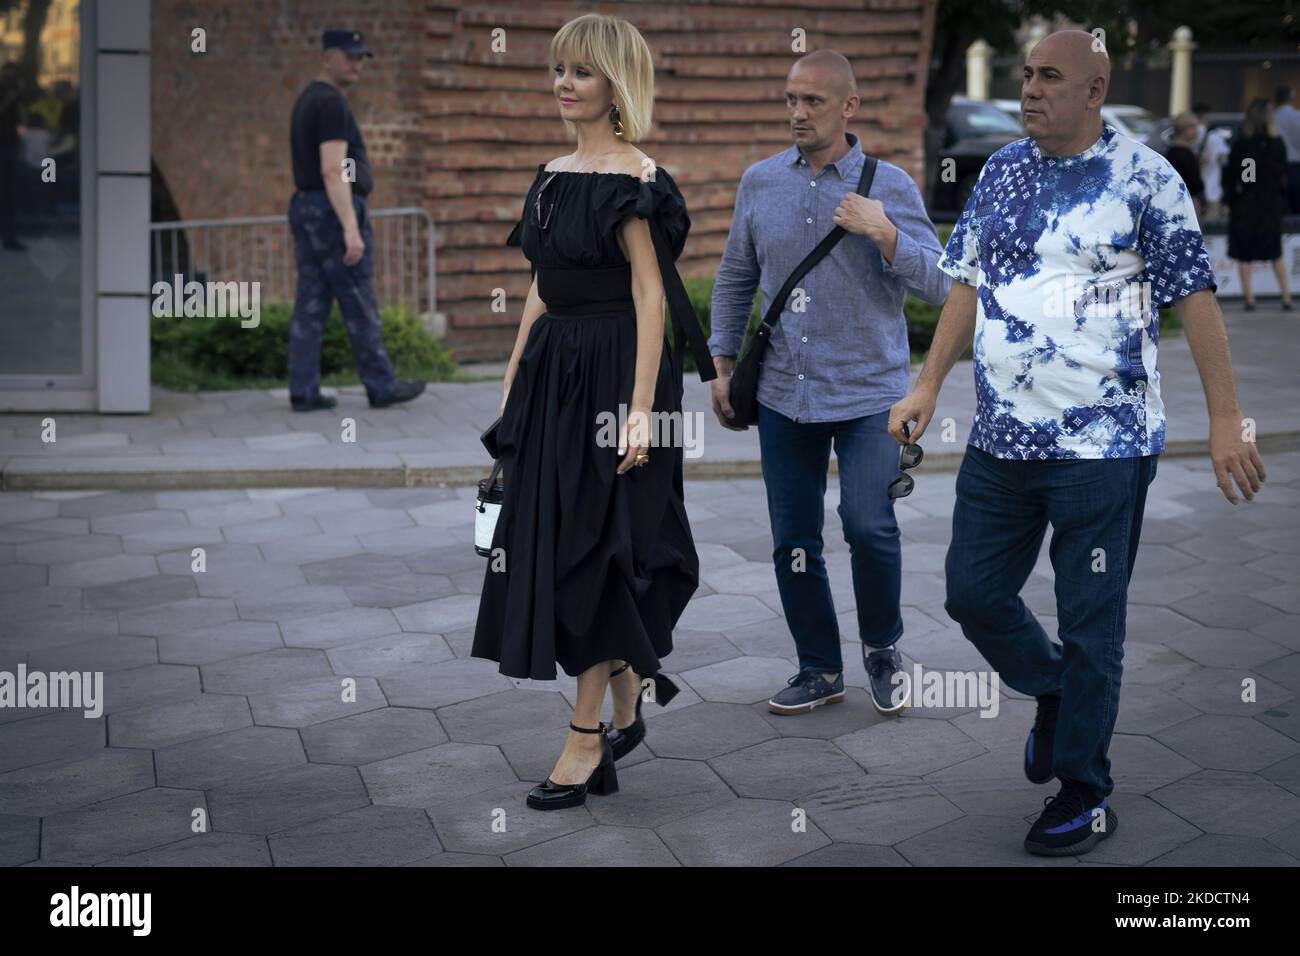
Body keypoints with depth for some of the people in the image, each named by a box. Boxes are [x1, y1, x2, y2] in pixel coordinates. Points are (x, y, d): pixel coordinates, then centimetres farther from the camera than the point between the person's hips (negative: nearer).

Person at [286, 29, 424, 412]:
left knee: (310, 305, 6)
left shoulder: (307, 101, 18)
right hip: (334, 210, -10)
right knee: (360, 306, -2)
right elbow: (333, 171, -21)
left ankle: (303, 391, 4)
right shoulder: (332, 102, -14)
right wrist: (351, 229, -25)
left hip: (305, 208, 10)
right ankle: (381, 387, 4)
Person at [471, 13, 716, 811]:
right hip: (554, 374, 8)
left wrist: (642, 408, -22)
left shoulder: (631, 178, -13)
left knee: (595, 550, -2)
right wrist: (513, 383, 14)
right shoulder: (553, 175, 12)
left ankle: (588, 740, 8)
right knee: (553, 545, 12)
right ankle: (628, 706, 27)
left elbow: (651, 296, -17)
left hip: (613, 373, -8)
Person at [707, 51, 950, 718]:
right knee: (793, 541, 6)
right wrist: (722, 366, 13)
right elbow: (735, 278, 16)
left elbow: (938, 284, -7)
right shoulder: (759, 182, 6)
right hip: (784, 394, 3)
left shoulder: (890, 187, -3)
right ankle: (819, 669, 23)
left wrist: (883, 234, -21)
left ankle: (882, 650, 12)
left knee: (869, 526, -14)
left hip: (868, 392, -3)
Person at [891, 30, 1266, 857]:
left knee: (1090, 624, 3)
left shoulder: (1144, 179, -8)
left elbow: (1196, 299, -9)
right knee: (973, 594, 11)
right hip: (1000, 439, 6)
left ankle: (1085, 796, 19)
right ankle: (1055, 693, 39)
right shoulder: (1002, 173, 8)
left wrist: (1227, 421, -12)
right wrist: (929, 387, 8)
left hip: (1103, 444, -5)